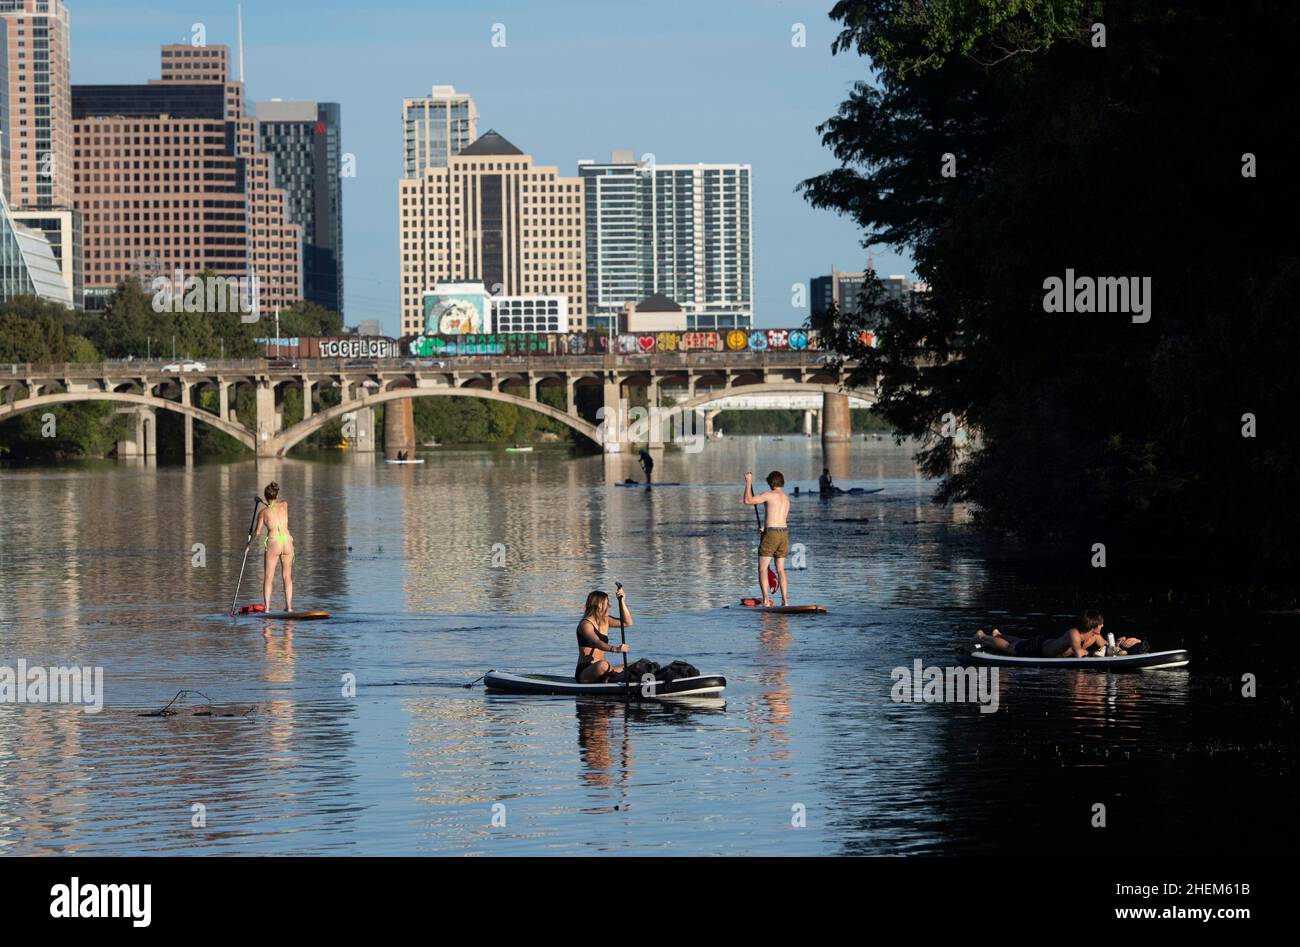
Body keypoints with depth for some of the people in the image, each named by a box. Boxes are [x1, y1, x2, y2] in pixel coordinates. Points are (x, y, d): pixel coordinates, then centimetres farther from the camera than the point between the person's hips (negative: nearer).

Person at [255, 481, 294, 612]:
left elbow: (256, 532, 8)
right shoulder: (284, 505, 7)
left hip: (273, 543, -3)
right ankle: (289, 606, 10)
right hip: (287, 542, 3)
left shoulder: (263, 512, 1)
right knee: (287, 576, 13)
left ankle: (266, 607, -3)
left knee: (268, 577, 4)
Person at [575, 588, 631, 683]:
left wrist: (622, 602, 5)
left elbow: (627, 623, 16)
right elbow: (597, 643, -29)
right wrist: (615, 649, -45)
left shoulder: (605, 621, 15)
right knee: (603, 665, -40)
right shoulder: (586, 624, -12)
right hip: (584, 672, -8)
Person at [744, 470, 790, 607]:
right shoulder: (786, 499, 15)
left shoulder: (769, 495, -8)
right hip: (784, 534, 6)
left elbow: (748, 501, -8)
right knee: (780, 569, 14)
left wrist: (748, 483, 2)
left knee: (762, 569, -1)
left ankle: (766, 600, -12)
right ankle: (785, 600, 8)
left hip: (771, 534, -6)